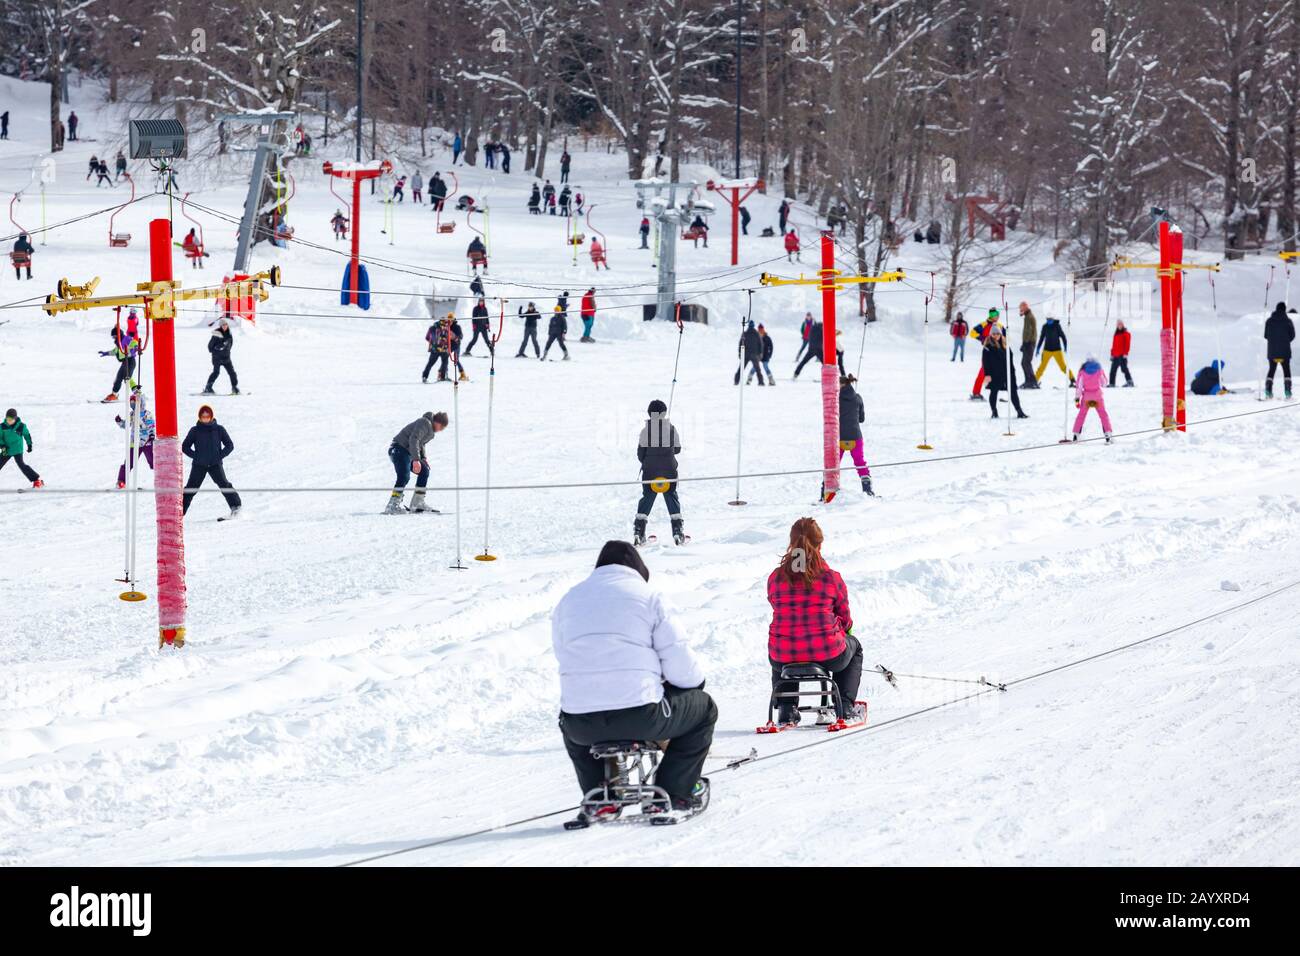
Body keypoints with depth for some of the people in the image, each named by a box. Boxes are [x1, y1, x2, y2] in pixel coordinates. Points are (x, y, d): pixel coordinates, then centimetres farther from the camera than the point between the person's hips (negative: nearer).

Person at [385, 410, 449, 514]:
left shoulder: (430, 429, 16)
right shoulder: (425, 423, -16)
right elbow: (414, 440, -26)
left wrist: (423, 458, 15)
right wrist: (416, 459, -31)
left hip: (407, 452, 11)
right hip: (399, 449, -11)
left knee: (424, 471, 15)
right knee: (404, 476, -24)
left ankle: (417, 503, 21)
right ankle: (392, 505, -30)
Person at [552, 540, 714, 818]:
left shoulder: (569, 600, 16)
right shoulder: (648, 596, 4)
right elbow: (681, 667, 0)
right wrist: (695, 680, 23)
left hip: (583, 726, 4)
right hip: (641, 717, -4)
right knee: (703, 708, 24)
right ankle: (676, 791, 21)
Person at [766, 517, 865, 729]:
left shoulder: (775, 578, -2)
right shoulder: (831, 577, -8)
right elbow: (845, 618, 6)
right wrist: (843, 628, 31)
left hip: (784, 658, 2)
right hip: (828, 656, -2)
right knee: (854, 646, 34)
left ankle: (786, 712, 29)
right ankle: (845, 709, 25)